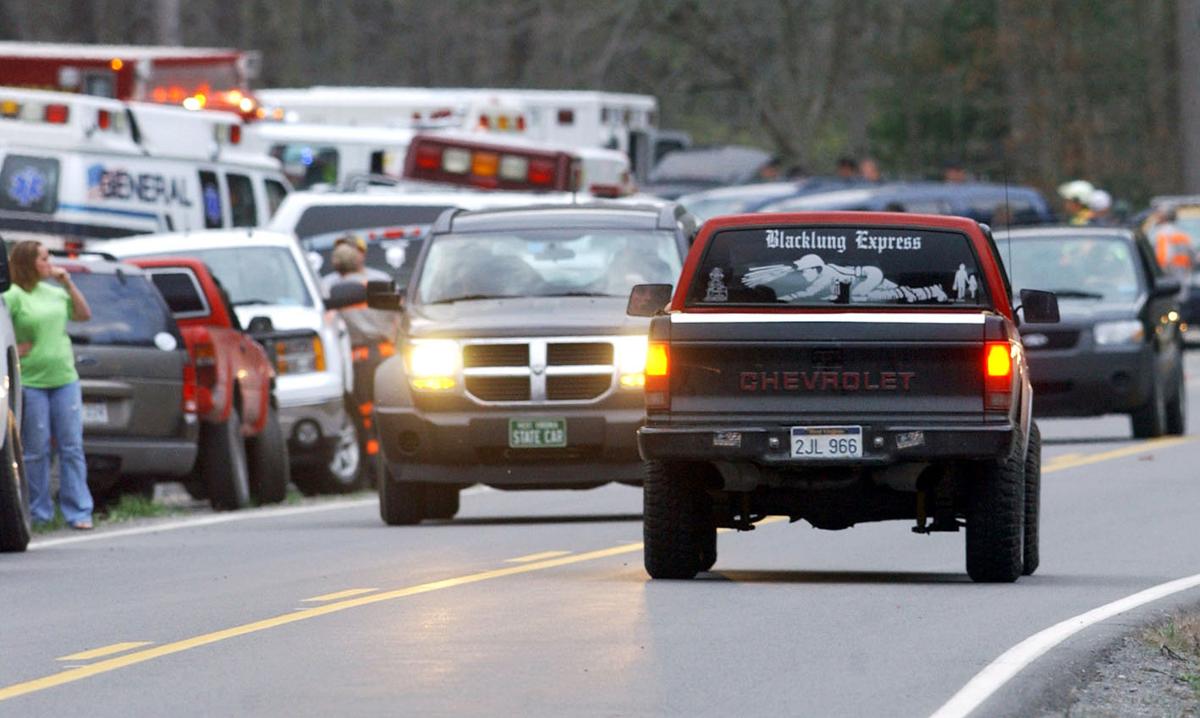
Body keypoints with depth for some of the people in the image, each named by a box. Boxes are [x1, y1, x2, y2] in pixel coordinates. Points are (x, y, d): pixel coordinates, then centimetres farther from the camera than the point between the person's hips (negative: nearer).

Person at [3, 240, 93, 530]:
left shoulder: (55, 292, 11)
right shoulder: (13, 297, -7)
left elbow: (84, 314, 15)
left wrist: (68, 283, 7)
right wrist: (16, 350, -14)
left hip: (65, 378, 5)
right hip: (31, 383, -5)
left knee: (72, 447, 1)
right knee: (36, 450, 0)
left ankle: (78, 512, 2)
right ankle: (39, 514, 9)